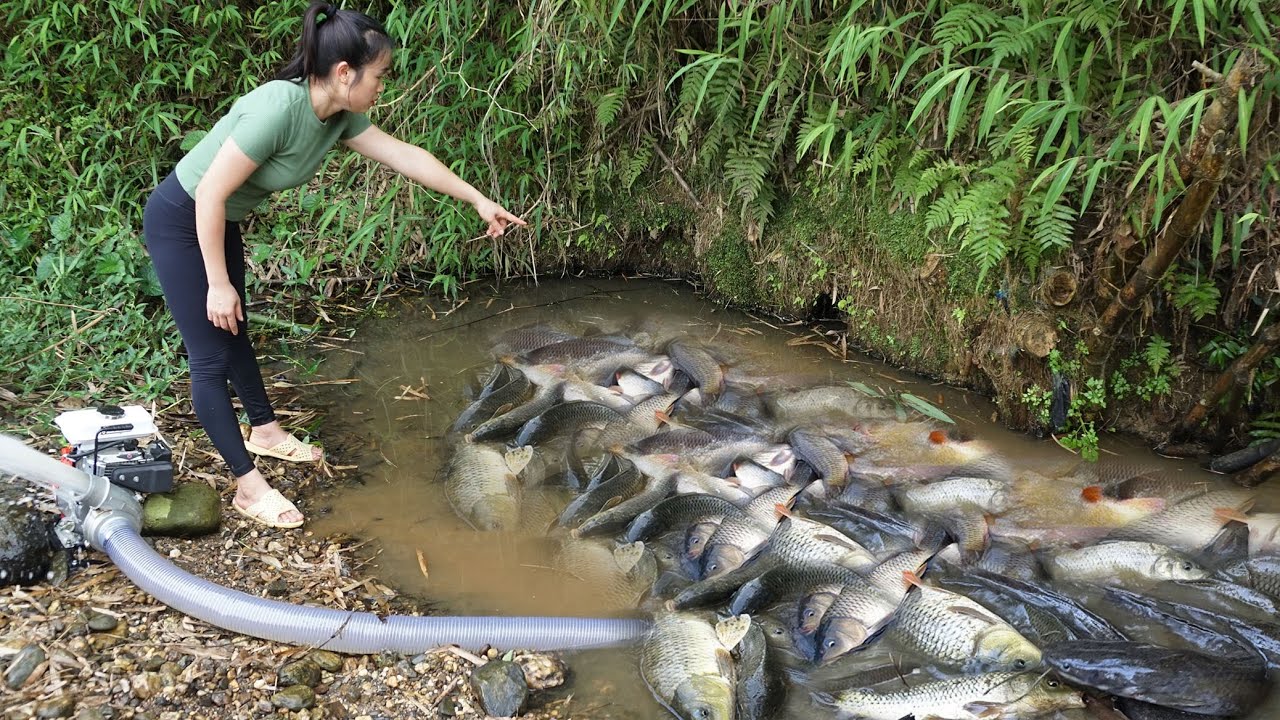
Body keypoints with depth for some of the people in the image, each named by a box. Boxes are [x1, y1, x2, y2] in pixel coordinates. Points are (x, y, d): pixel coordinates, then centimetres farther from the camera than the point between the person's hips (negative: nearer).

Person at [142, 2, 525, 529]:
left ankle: (264, 431, 41)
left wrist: (477, 199, 7)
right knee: (210, 355, -5)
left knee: (234, 332, 23)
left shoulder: (339, 115, -9)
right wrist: (218, 284, -22)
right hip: (180, 222, -9)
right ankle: (249, 487, 1)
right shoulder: (279, 108, -33)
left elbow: (403, 155, 3)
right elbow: (211, 194, -29)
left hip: (221, 222, 9)